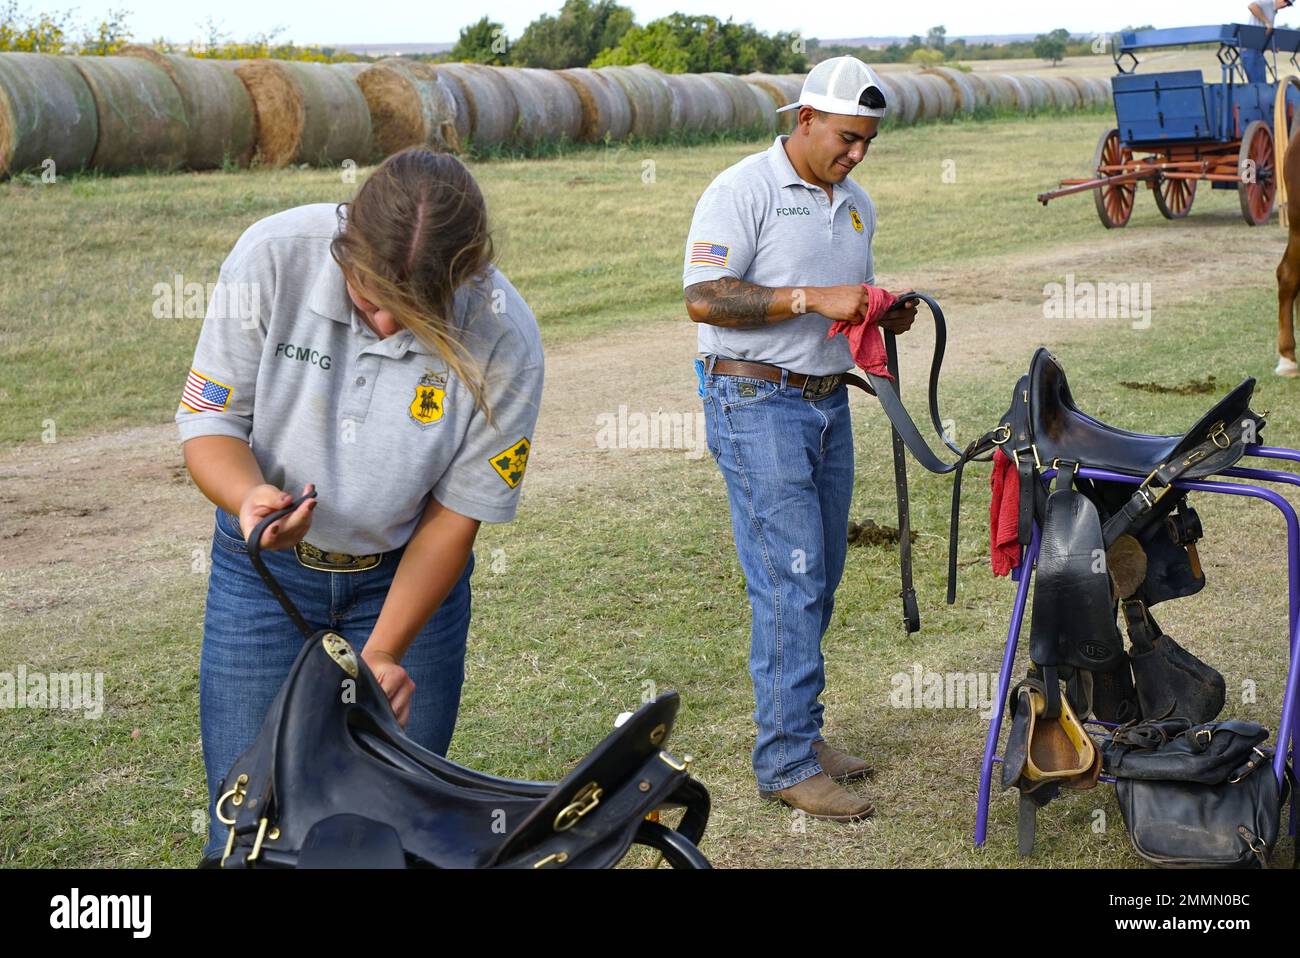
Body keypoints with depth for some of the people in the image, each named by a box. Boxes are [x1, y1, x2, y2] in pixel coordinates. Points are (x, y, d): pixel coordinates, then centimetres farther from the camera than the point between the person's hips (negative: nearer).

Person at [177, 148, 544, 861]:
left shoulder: (504, 340, -23)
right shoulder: (273, 257, -22)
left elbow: (457, 514, -13)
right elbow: (209, 418, -13)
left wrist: (384, 654, -16)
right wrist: (250, 495, -35)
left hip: (404, 573, 0)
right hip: (264, 564, 1)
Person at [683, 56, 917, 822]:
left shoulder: (857, 204, 15)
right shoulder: (743, 191, -9)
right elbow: (704, 299, -18)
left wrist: (886, 314, 3)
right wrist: (812, 299, -22)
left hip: (829, 404, 8)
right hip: (759, 405, -8)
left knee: (821, 578, 11)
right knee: (791, 581, -11)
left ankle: (799, 731, 22)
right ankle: (788, 763, -5)